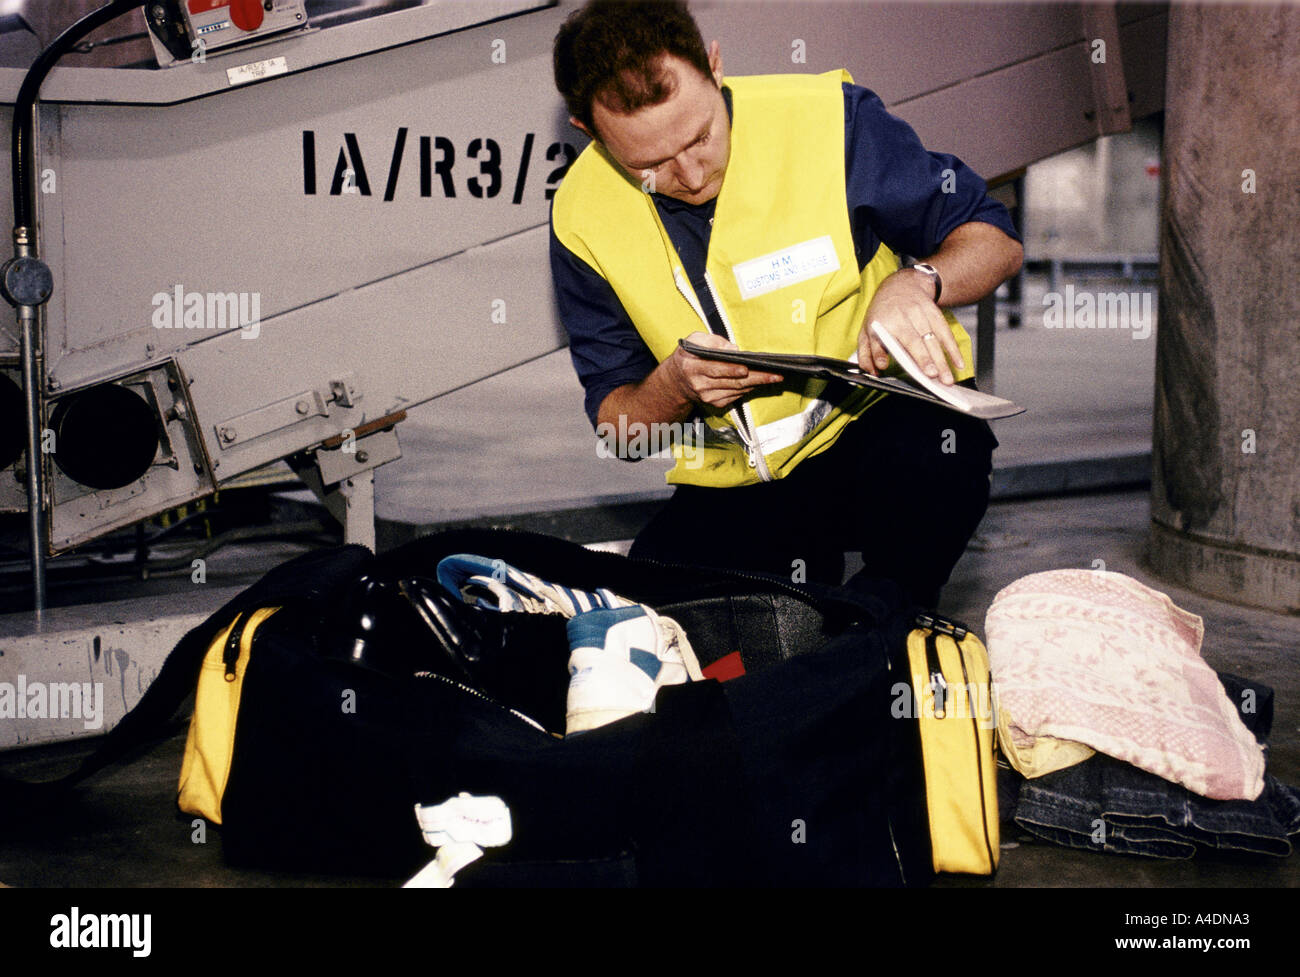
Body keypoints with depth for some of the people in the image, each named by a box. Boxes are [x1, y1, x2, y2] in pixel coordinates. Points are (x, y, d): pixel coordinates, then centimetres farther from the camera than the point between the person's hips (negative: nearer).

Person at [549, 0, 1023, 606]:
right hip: (736, 482, 2)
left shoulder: (825, 119, -14)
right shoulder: (583, 218, -7)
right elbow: (617, 426, 1)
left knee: (934, 459, -36)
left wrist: (915, 284, -27)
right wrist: (674, 386, -23)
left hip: (880, 416, -1)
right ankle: (807, 576, 10)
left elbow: (996, 241, -5)